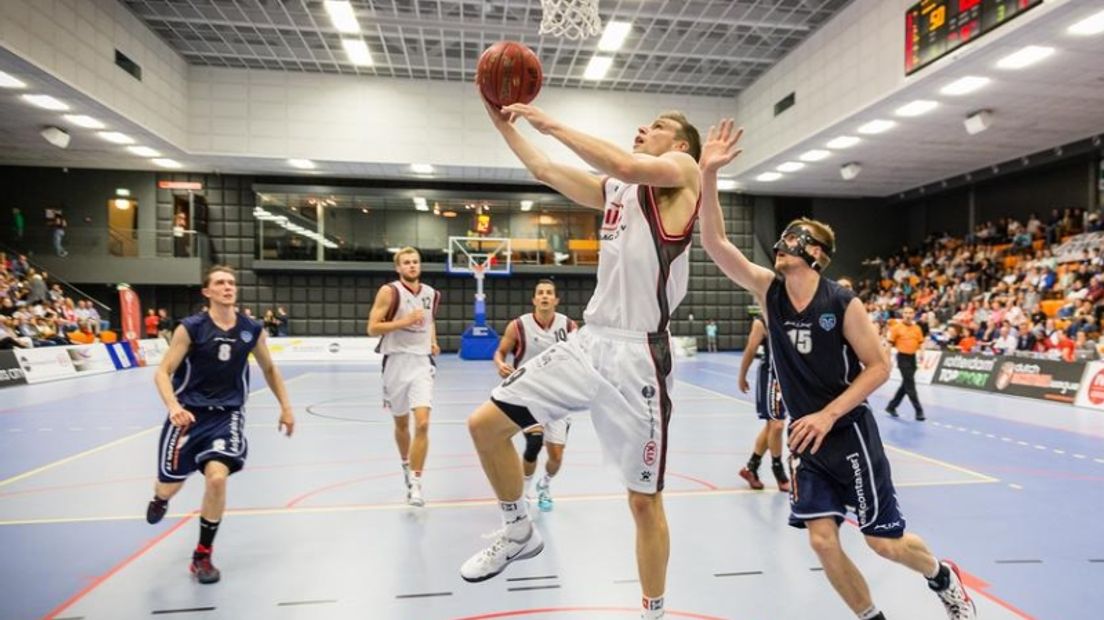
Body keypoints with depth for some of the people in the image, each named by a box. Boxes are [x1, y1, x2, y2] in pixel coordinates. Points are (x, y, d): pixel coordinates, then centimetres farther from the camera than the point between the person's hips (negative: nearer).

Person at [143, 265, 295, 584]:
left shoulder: (252, 330, -3)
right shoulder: (191, 328, -11)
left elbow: (269, 369, 12)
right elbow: (162, 372, -10)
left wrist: (285, 407, 9)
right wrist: (173, 407, -28)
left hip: (227, 414, 1)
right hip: (189, 413, -1)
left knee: (217, 476, -19)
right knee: (170, 485, 10)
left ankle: (203, 555, 3)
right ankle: (160, 499, 54)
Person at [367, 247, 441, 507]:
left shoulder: (432, 294, 7)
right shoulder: (389, 291, -8)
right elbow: (372, 328, -13)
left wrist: (433, 341, 9)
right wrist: (405, 321, -21)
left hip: (422, 362, 2)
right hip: (396, 362, -2)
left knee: (422, 424, -13)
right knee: (401, 424, 14)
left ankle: (415, 484, -6)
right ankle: (406, 466, 41)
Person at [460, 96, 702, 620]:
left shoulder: (683, 171, 0)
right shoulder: (614, 188, 20)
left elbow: (626, 165, -20)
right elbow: (544, 170, 27)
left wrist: (550, 123, -12)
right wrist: (504, 123, 22)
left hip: (638, 356, -7)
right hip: (588, 342, 7)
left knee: (644, 501, 4)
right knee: (484, 425, 4)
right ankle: (519, 533, 26)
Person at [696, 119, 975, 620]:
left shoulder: (843, 304, -16)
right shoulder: (767, 291, -6)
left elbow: (879, 367, -12)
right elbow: (715, 243, -15)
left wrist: (827, 416, -21)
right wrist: (708, 175, -26)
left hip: (848, 433, -3)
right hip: (804, 436, 4)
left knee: (884, 540, 10)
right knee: (822, 541, 2)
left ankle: (943, 578, 43)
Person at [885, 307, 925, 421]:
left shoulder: (917, 328, 7)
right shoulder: (897, 327, -7)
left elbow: (921, 344, 11)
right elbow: (889, 343, -6)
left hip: (912, 357, 6)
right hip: (903, 357, -6)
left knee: (906, 385, 12)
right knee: (910, 386, -6)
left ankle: (891, 406, 24)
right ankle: (919, 411, -1)